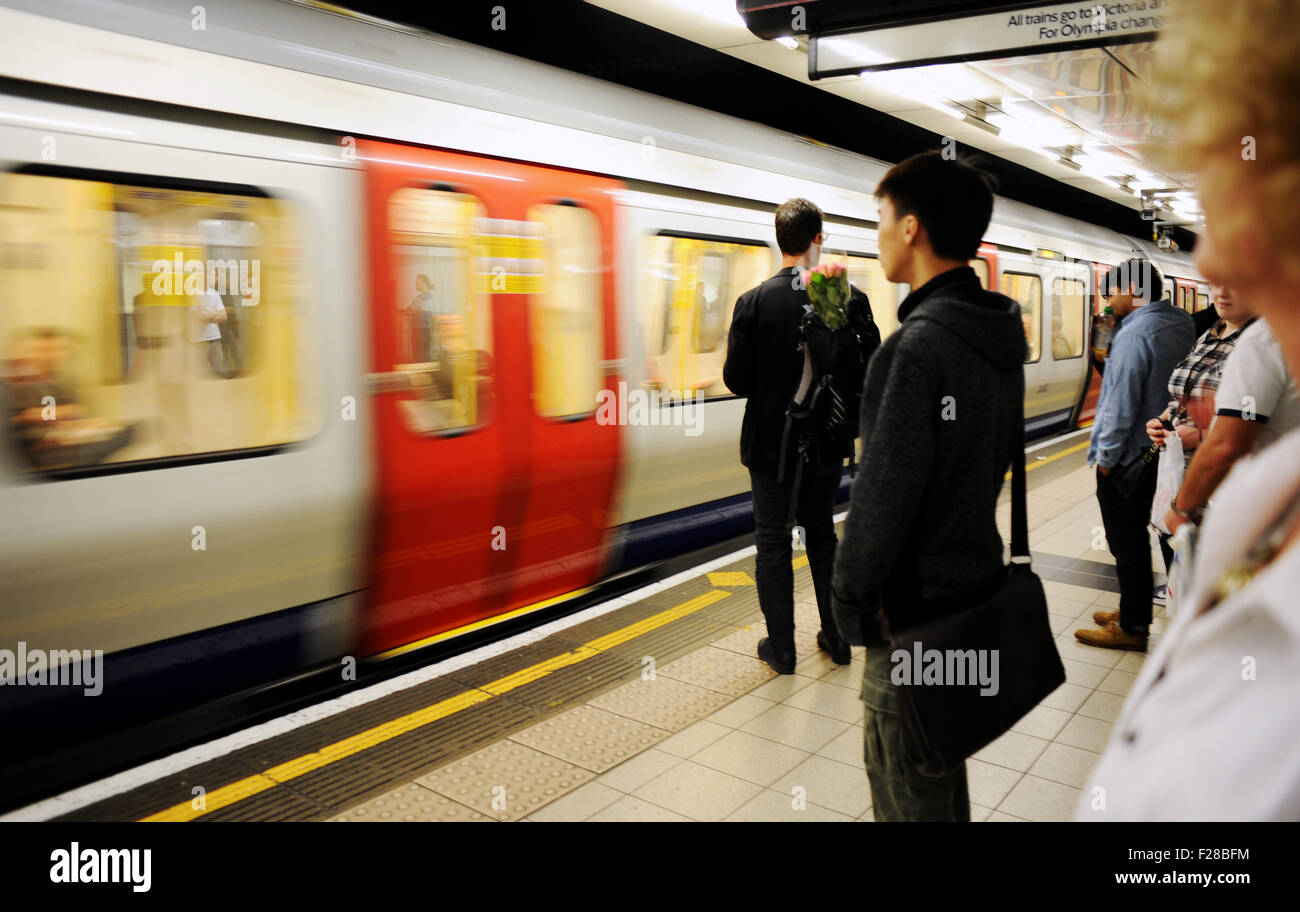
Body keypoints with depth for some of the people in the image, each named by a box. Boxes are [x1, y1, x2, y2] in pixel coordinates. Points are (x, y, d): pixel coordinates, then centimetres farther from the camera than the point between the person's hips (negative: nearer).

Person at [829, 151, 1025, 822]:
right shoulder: (1001, 334, 6)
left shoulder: (917, 346, -24)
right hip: (976, 579, 9)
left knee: (906, 789, 7)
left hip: (917, 609, -9)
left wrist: (850, 599, -13)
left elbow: (885, 495, -24)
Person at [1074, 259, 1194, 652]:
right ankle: (1135, 613, 31)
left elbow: (1122, 405, -22)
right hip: (1159, 453, 9)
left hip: (1127, 458, -9)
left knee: (1126, 544, 2)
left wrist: (1105, 455, -13)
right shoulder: (1183, 325, 8)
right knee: (1136, 538, 19)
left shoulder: (1135, 335, -21)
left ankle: (1131, 629, 12)